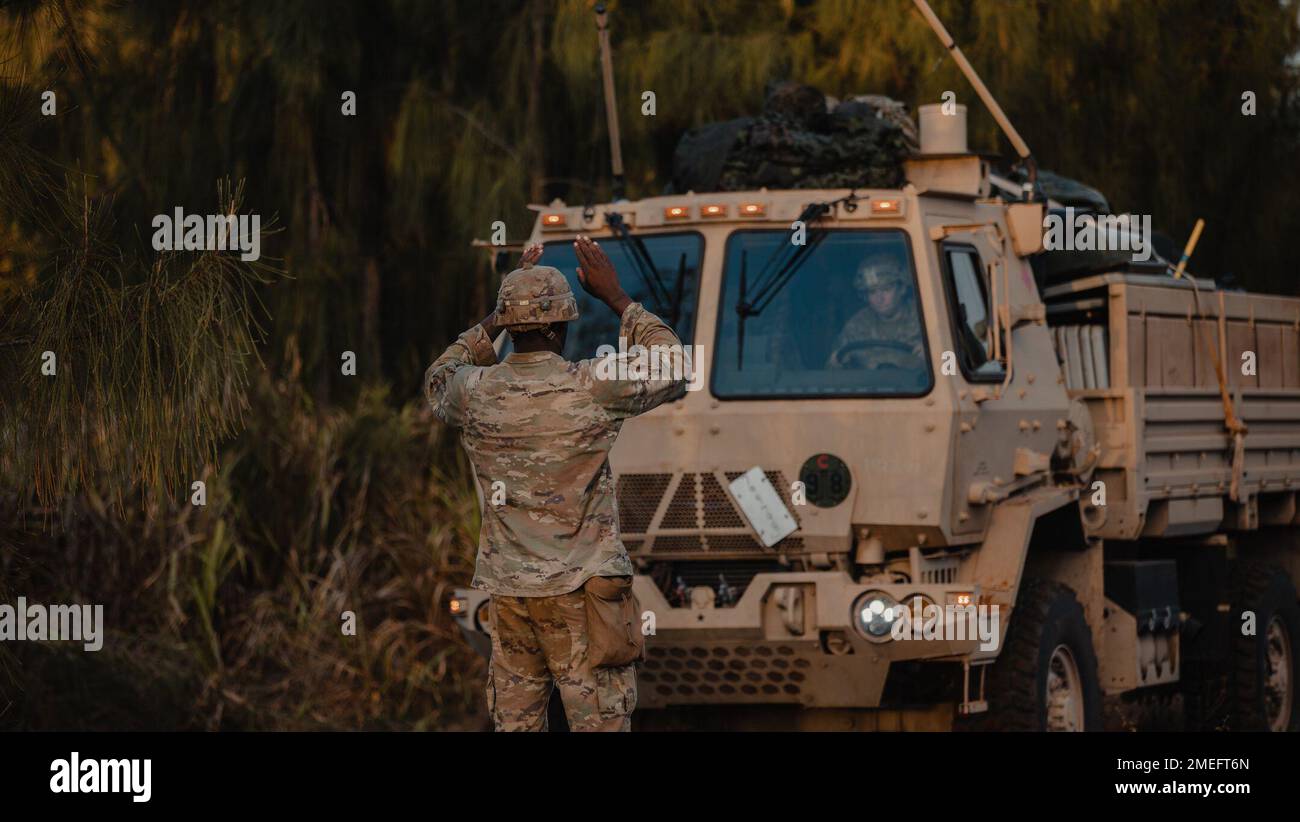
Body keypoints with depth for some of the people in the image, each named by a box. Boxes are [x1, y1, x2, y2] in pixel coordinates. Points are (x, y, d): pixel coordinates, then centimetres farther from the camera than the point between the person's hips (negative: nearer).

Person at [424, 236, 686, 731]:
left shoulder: (475, 392, 0)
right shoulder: (591, 387, -11)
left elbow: (438, 380, 26)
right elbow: (673, 370, 7)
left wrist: (496, 318, 25)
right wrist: (618, 300, 12)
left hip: (508, 593, 4)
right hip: (580, 592, -4)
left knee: (514, 721, 11)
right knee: (599, 722, -2)